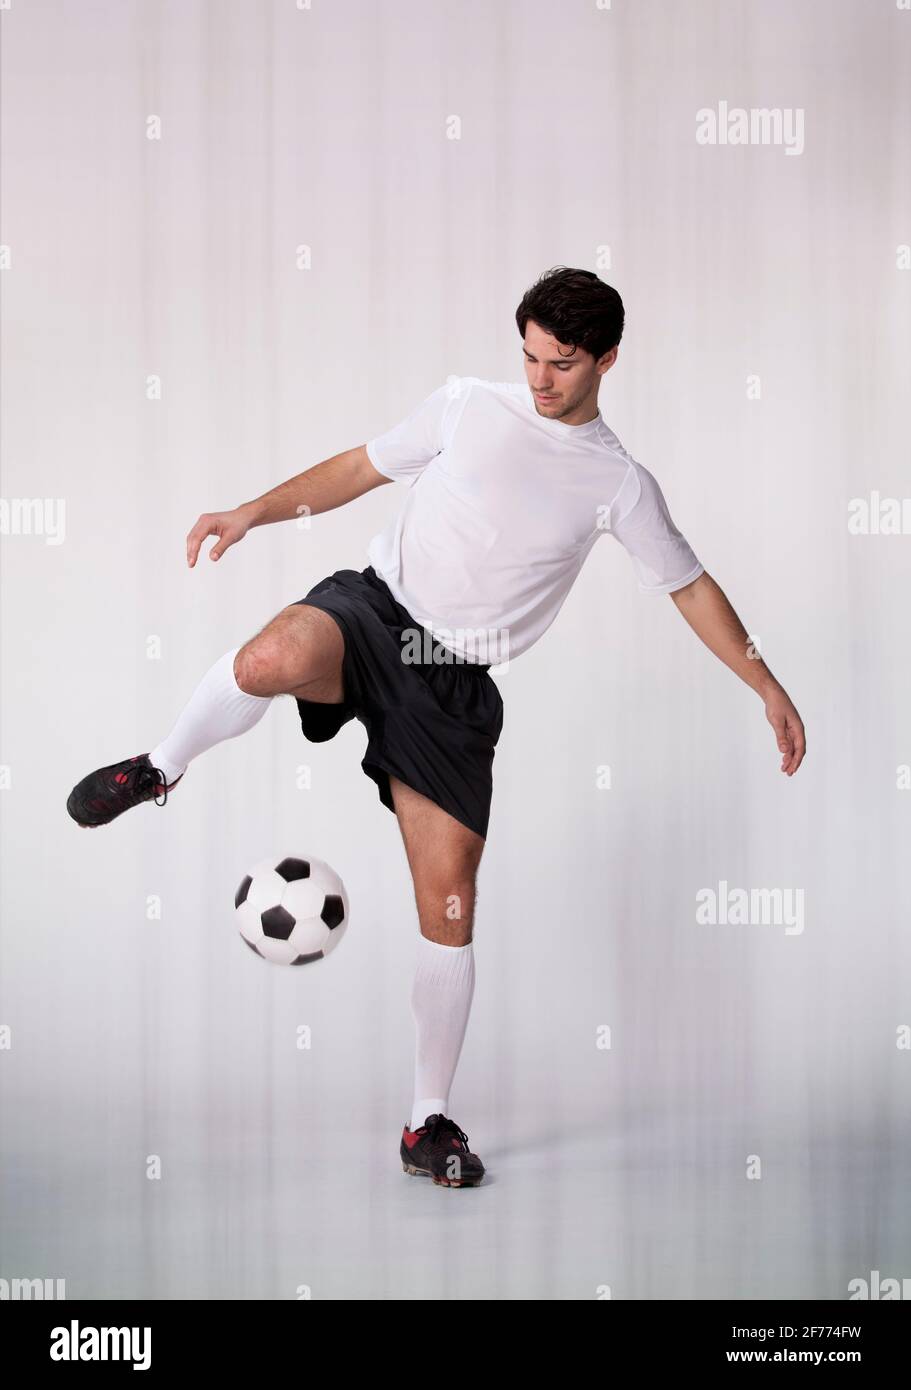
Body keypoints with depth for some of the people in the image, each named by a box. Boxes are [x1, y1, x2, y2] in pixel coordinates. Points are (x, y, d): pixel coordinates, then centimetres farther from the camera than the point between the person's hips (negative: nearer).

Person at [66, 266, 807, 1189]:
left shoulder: (620, 484, 5)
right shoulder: (468, 405, 6)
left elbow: (688, 585, 13)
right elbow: (366, 465, 15)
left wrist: (769, 689, 11)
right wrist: (252, 513, 7)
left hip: (455, 683, 1)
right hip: (376, 605, -1)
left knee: (449, 904, -3)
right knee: (271, 660, -39)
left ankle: (429, 1123, 13)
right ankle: (161, 769, -8)